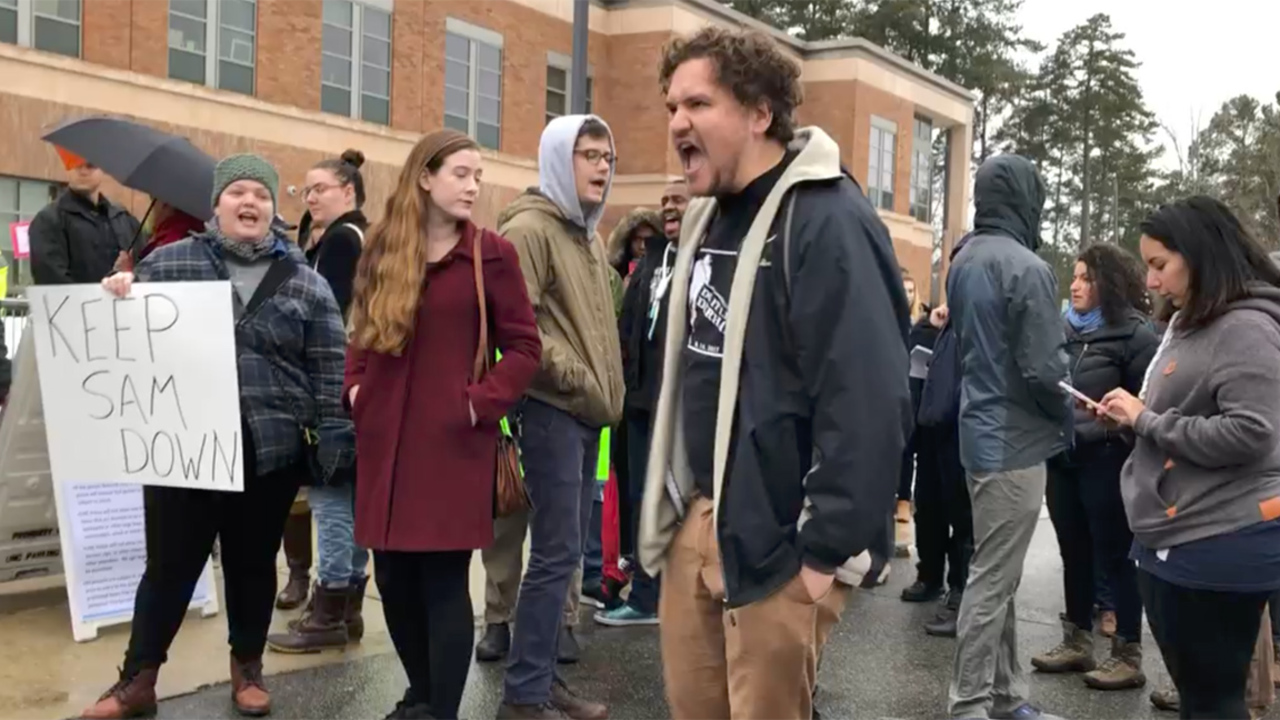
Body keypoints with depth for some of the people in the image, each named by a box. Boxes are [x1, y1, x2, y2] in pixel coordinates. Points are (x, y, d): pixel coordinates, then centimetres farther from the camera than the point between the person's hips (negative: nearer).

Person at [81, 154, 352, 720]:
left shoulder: (305, 282, 4)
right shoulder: (168, 263, 3)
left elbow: (329, 371, 3)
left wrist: (336, 440, -3)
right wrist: (118, 297, -13)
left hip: (271, 452, 1)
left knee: (253, 565, 13)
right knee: (169, 565, 7)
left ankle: (247, 668, 31)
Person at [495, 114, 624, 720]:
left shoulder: (588, 233, 17)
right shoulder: (530, 228, -11)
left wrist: (606, 388, 11)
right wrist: (575, 378, -16)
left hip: (588, 410, 9)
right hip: (552, 407, -9)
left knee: (567, 553, 12)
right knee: (556, 554, -7)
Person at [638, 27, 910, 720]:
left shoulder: (827, 221, -17)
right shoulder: (708, 217, 12)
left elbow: (866, 403, -23)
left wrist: (828, 549, -21)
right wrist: (681, 509, 15)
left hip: (775, 539, -8)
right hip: (697, 522, 8)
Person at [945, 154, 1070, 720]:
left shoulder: (964, 260, 9)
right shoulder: (1027, 269, -18)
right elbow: (1043, 370, -19)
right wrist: (1067, 418, -1)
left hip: (981, 432, 9)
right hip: (1014, 441, -9)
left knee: (998, 575, 15)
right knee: (993, 579, -2)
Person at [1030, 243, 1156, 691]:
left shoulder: (1134, 333, -7)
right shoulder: (1064, 329, 11)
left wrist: (1113, 433, -19)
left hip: (1105, 461, -6)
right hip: (1062, 457, 6)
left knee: (1113, 556, 1)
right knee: (1074, 554, 14)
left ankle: (1128, 656, 11)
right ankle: (1077, 643, 25)